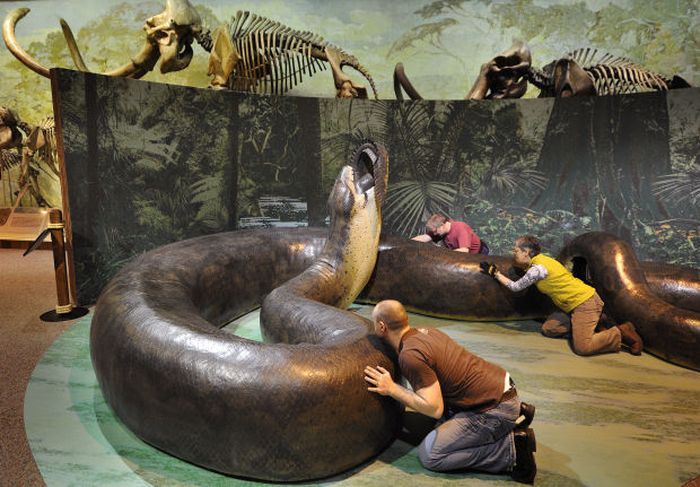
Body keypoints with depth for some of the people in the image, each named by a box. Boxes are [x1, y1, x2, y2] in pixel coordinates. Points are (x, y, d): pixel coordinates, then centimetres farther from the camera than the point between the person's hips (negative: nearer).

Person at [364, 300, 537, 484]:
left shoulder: (410, 355, -19)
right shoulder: (424, 331, 7)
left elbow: (434, 409, -19)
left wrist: (392, 389, -12)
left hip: (496, 408, -9)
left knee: (429, 454, -6)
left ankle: (512, 448, -4)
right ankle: (515, 415, 17)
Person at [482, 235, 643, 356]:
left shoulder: (537, 268, -18)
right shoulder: (541, 259, 9)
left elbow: (515, 287, -9)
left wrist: (495, 272, -2)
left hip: (584, 302, -10)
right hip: (577, 303, 10)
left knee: (582, 347, -19)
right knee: (548, 329, 8)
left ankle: (621, 332, -2)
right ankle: (585, 328, 9)